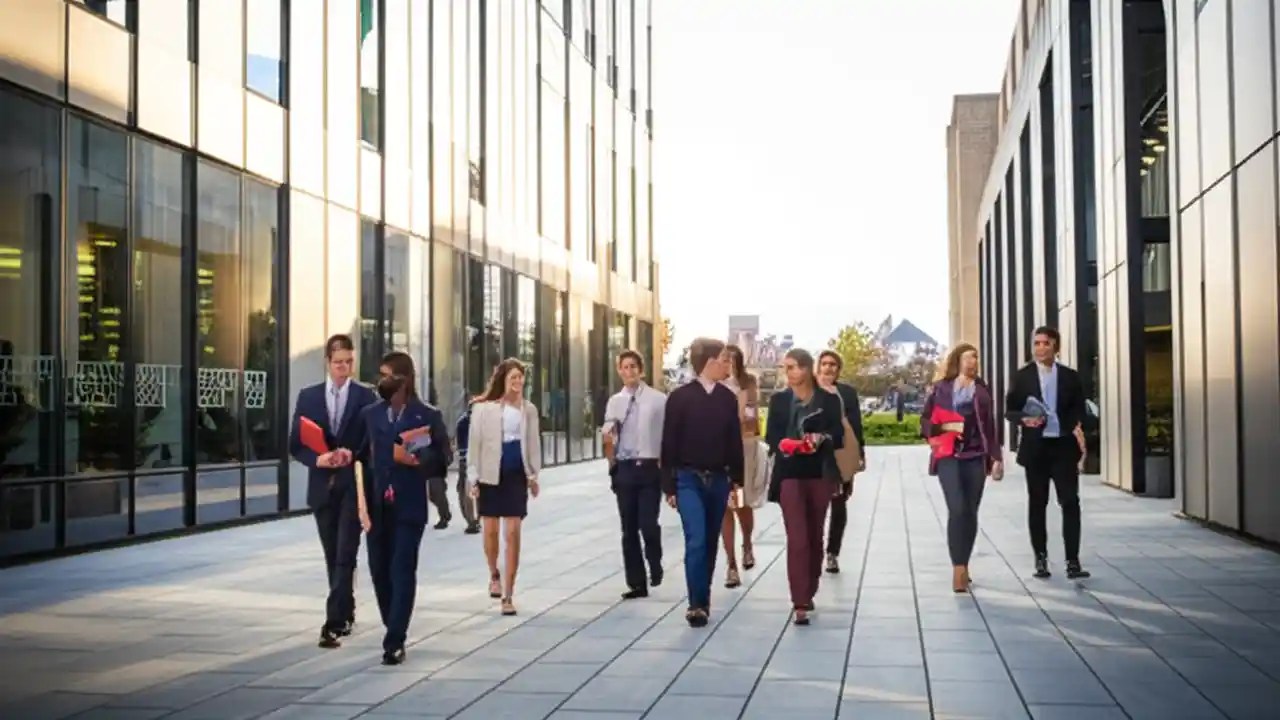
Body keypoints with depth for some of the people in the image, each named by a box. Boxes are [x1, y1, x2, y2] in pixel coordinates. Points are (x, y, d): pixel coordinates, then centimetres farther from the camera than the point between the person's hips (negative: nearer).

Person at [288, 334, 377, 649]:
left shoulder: (366, 397, -1)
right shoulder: (308, 396, 6)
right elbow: (296, 445, 5)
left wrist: (353, 455, -19)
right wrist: (318, 459, -13)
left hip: (354, 485, -3)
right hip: (322, 486, 3)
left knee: (345, 556, -9)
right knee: (333, 557, 13)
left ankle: (334, 623, -12)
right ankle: (346, 614, 29)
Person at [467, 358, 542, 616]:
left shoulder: (528, 409, 4)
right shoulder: (483, 407, -4)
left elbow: (533, 443, 8)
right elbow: (474, 443, -4)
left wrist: (533, 474, 5)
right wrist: (472, 477, -6)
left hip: (517, 475, 1)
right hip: (491, 474, -1)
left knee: (513, 533, -3)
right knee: (491, 530, 10)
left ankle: (508, 595, 1)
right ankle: (494, 575, 39)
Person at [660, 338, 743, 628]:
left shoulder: (728, 398, 5)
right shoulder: (680, 397, -7)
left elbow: (735, 440, 9)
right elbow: (669, 444, -6)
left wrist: (736, 478, 7)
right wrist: (669, 486, -7)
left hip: (718, 479, 4)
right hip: (688, 479, -4)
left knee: (710, 542, 10)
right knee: (696, 541, -14)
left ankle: (702, 600, 22)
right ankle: (697, 604, -7)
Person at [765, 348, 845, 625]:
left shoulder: (829, 400, 2)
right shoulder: (779, 400, 5)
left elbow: (838, 437, 0)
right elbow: (771, 436, 2)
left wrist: (821, 438, -20)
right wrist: (784, 444, -19)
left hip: (820, 475, 1)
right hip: (790, 475, -1)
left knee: (815, 536, 12)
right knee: (797, 538, -10)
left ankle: (809, 594, 28)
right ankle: (800, 604, -11)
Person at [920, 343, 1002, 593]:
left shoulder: (982, 390, 11)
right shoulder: (941, 388, 3)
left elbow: (990, 426, 11)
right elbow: (925, 422, 5)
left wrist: (996, 457, 6)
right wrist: (946, 426, -13)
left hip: (976, 457, 3)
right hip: (949, 456, -3)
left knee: (971, 513, 5)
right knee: (957, 509, -15)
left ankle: (963, 566, 17)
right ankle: (958, 569, -12)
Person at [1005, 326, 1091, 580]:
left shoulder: (1071, 377, 6)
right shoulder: (1022, 377, 3)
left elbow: (1079, 410, 9)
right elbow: (1009, 410, 3)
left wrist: (1077, 428, -11)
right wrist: (1024, 419, -18)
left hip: (1064, 446, 0)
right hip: (1036, 447, 0)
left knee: (1070, 502, -5)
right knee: (1037, 503, 7)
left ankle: (1073, 561, -4)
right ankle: (1041, 559, 16)